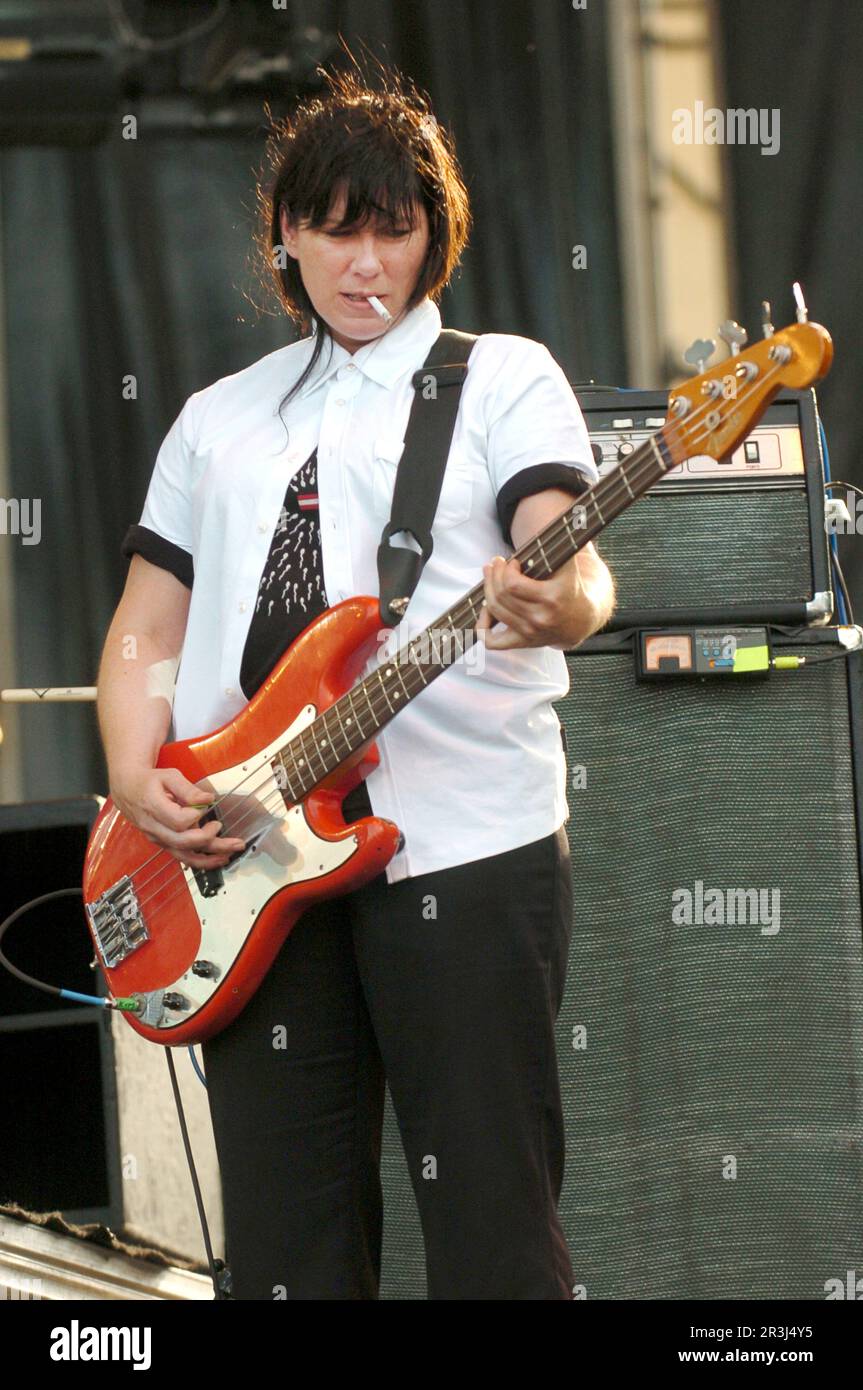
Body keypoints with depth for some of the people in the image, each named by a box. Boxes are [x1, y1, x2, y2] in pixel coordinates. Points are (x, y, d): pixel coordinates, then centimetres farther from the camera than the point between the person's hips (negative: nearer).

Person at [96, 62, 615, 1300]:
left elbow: (575, 563, -10)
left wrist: (561, 606, -34)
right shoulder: (221, 418, 20)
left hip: (461, 838, -4)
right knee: (287, 1244, 5)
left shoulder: (502, 378, 6)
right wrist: (138, 780, 0)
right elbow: (147, 628, 20)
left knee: (491, 1222, -6)